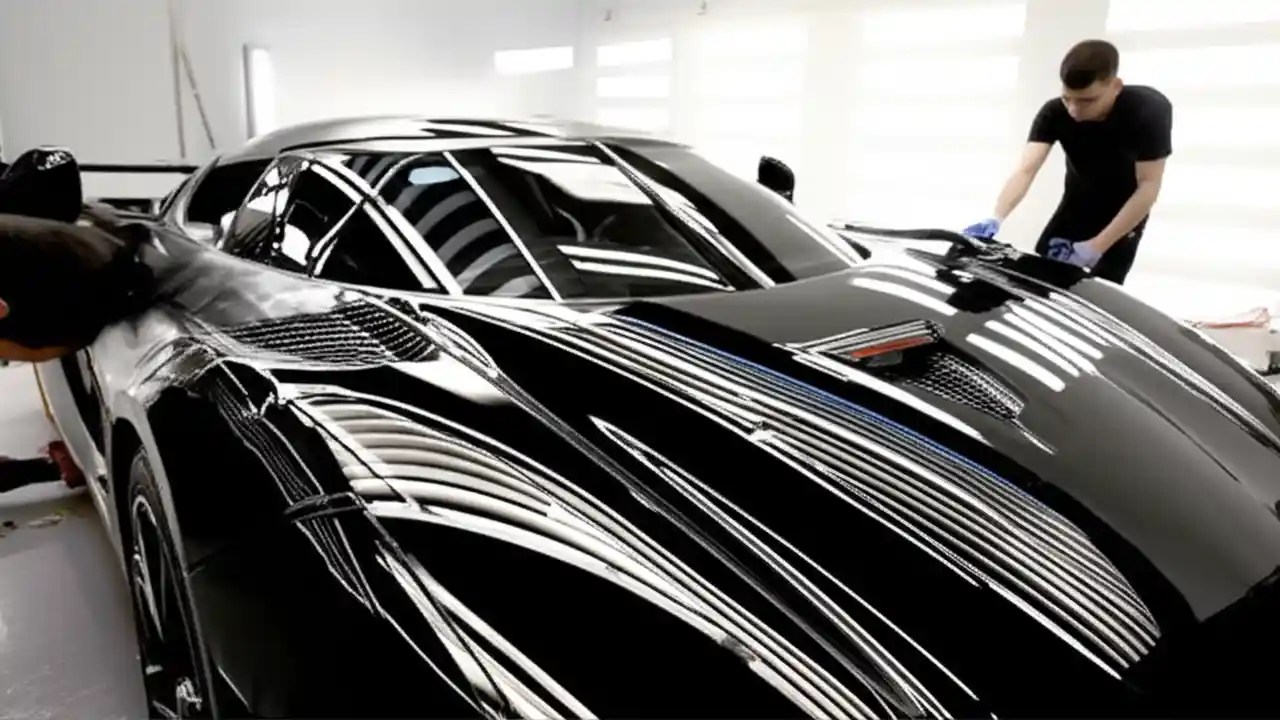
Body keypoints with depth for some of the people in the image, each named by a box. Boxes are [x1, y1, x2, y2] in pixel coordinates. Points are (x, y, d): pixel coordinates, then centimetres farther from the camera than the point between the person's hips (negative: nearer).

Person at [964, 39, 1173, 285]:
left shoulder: (1150, 110, -27)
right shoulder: (1054, 113, -20)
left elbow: (1148, 187, -25)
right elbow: (1025, 170, -31)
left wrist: (1096, 247, -31)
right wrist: (995, 219, -50)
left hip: (1124, 217, -3)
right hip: (1073, 209, 3)